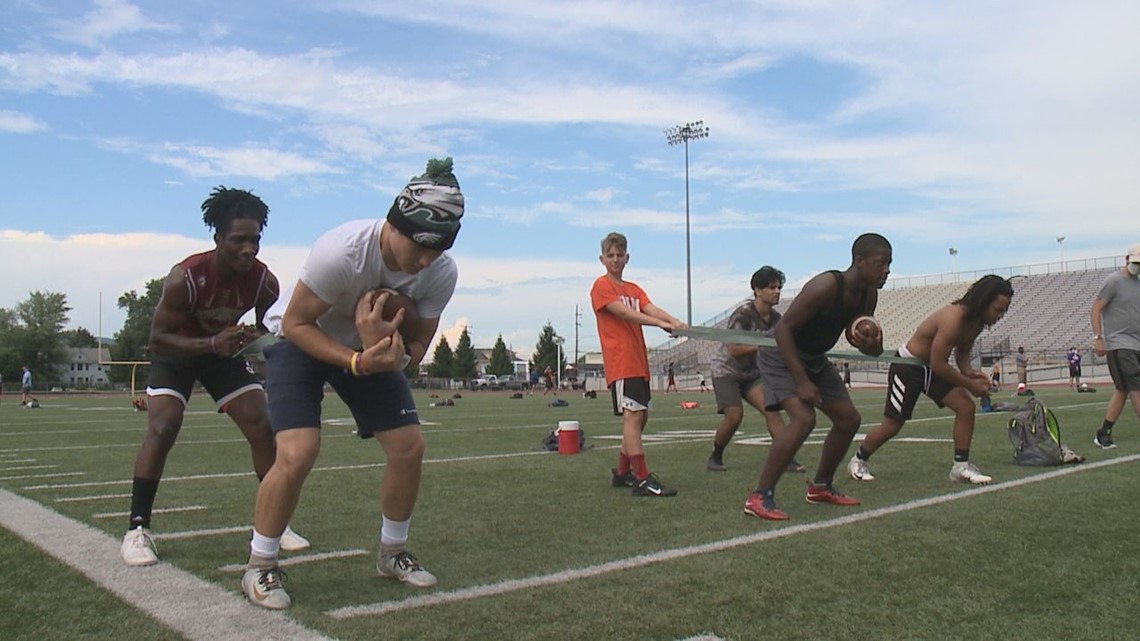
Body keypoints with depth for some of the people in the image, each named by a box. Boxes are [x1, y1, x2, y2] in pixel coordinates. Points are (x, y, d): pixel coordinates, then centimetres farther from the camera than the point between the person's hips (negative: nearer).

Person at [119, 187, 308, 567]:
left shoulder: (265, 282, -21)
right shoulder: (185, 278, -32)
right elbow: (158, 338, -27)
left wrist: (261, 340, -23)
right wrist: (211, 344, -41)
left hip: (225, 350, 4)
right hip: (177, 351, -3)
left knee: (262, 429, -6)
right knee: (162, 429, -20)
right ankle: (137, 529, -9)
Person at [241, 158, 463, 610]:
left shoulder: (442, 273, -22)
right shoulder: (341, 251, -37)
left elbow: (417, 347, -10)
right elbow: (295, 324, -25)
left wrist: (393, 353, -34)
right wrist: (357, 361, -38)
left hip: (372, 348, 5)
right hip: (304, 343, -4)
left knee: (409, 447, -3)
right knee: (297, 455, -21)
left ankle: (391, 554, 21)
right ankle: (259, 568, 3)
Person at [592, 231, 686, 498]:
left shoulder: (634, 289, 18)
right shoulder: (602, 286, -2)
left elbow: (650, 308, 0)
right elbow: (624, 312, -17)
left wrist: (674, 321, -22)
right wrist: (660, 323, -28)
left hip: (639, 363, 8)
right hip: (620, 362, -8)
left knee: (640, 416, 12)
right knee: (632, 415, -15)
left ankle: (622, 473, 24)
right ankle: (642, 480, -17)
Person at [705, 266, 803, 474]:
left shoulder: (775, 318, 0)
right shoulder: (743, 314, -21)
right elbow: (734, 350, -26)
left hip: (752, 373, 6)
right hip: (726, 370, -6)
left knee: (771, 409, -13)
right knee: (734, 415, -19)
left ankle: (788, 459, -13)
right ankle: (715, 458, 4)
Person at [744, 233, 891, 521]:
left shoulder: (869, 296, -4)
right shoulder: (826, 286, -28)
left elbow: (853, 335, 10)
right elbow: (783, 328, -29)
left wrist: (871, 345, -16)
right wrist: (801, 382, -31)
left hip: (815, 358, 9)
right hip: (782, 354, -9)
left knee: (849, 419, 11)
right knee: (803, 418, -26)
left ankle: (820, 486, 29)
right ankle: (759, 497, -20)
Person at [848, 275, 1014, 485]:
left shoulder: (976, 321, -5)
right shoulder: (953, 318, -32)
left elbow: (962, 351, 13)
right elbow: (938, 364, -29)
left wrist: (969, 372, -7)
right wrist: (969, 385, -21)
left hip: (933, 368, 8)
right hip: (907, 366, -8)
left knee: (966, 407, -9)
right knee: (892, 425, 0)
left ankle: (960, 466, 1)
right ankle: (858, 461, 22)